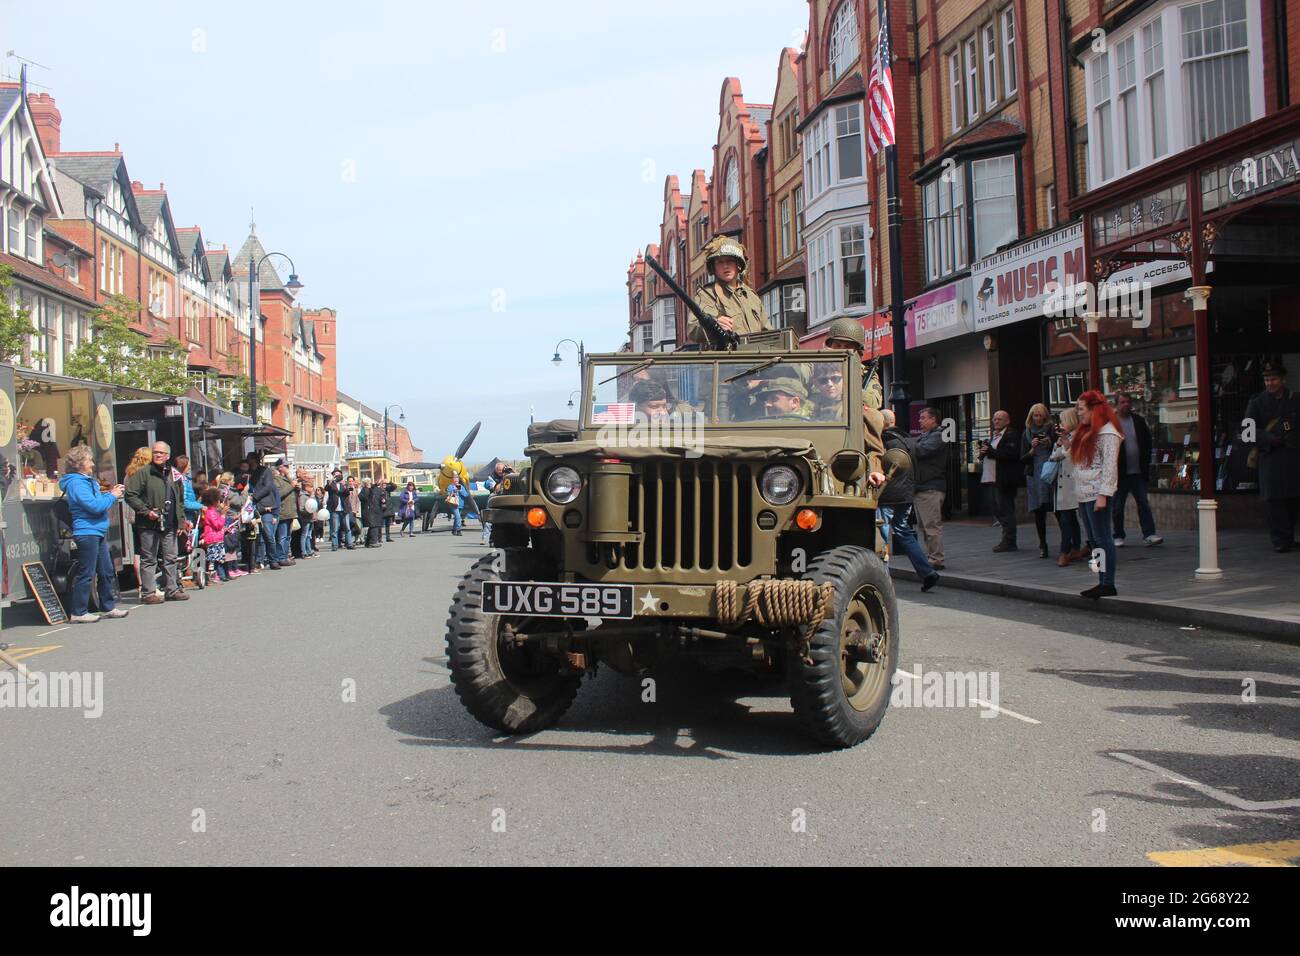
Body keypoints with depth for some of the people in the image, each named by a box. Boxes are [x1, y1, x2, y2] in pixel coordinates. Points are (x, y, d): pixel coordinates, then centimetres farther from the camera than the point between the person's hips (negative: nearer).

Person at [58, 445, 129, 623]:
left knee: (106, 571, 14)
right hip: (87, 533, -10)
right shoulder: (76, 483, -14)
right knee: (86, 574, -5)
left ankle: (108, 607, 23)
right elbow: (95, 506, -22)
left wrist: (112, 493, 6)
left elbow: (98, 500, 22)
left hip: (98, 533, 10)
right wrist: (112, 496, -9)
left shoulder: (87, 480, 16)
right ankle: (79, 613, 0)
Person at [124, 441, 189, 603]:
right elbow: (130, 495, -9)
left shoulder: (174, 474, 14)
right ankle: (148, 593, 2)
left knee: (170, 559, 11)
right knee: (149, 559, -1)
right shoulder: (143, 473, -5)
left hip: (170, 525, 6)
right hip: (149, 524, -6)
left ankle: (172, 590, 18)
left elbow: (180, 499, 23)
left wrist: (181, 519, 15)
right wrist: (146, 511, -16)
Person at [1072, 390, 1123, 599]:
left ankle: (1108, 584, -5)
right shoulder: (1086, 431, 19)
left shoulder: (1107, 432, -10)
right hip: (1085, 494, 10)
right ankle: (1102, 581, 14)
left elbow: (1110, 465, -16)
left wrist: (1103, 494, -21)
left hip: (1097, 494, -10)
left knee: (1102, 538, -7)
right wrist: (1064, 440, 15)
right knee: (1095, 539, 10)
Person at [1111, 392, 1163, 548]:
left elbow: (1147, 442, 15)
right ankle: (1119, 536, 15)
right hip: (1120, 472, -3)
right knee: (1118, 506, 5)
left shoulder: (1139, 421, 7)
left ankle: (1149, 534, -1)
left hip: (1138, 471, 3)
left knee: (1144, 503, 0)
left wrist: (1145, 461, 5)